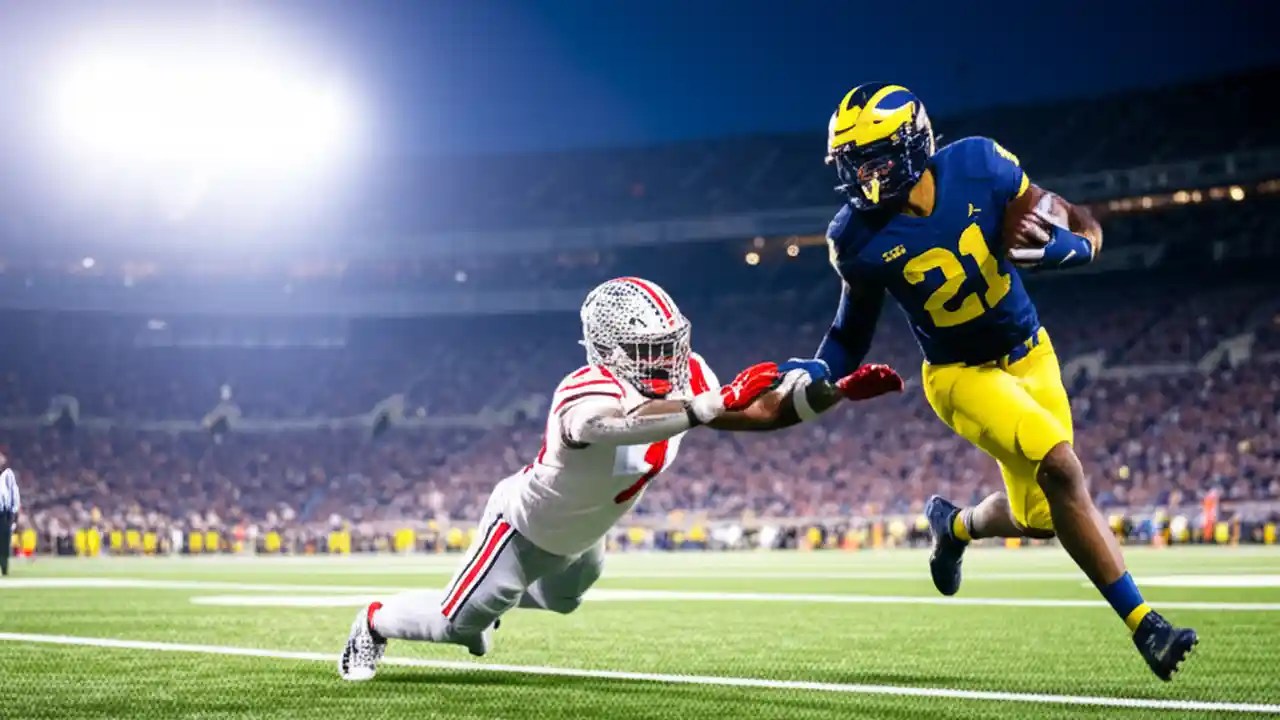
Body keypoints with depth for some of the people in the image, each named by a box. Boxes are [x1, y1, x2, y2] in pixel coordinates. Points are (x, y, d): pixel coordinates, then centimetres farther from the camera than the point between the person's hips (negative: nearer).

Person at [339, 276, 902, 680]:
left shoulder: (685, 378, -21)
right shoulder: (587, 397, -45)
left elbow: (760, 413, -19)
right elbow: (631, 422, -69)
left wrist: (841, 391, -30)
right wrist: (717, 401, -72)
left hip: (577, 537, 8)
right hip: (524, 526, -8)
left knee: (562, 600, 34)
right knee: (455, 624, 3)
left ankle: (478, 608, 61)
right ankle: (375, 623, 33)